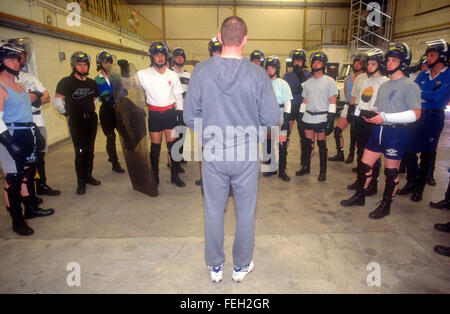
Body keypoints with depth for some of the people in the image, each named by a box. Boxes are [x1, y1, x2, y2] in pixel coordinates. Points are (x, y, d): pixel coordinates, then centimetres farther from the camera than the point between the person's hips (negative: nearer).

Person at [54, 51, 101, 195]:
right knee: (80, 152, -6)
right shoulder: (66, 82, -7)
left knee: (90, 150, 11)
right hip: (76, 121, -5)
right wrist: (67, 113, 1)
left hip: (91, 119, 5)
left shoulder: (92, 83, 8)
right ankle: (81, 181, 5)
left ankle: (88, 176, 24)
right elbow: (57, 101, -6)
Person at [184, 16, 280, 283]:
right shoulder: (258, 74, -12)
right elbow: (272, 118, -8)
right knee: (246, 213, 17)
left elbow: (190, 117, -5)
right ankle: (241, 267, 34)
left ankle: (215, 267, 34)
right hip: (247, 154, -1)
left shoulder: (201, 71, -9)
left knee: (214, 211, 17)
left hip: (213, 154, 1)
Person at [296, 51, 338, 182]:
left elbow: (332, 102, -5)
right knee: (308, 143, 10)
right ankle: (306, 167, 24)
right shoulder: (307, 83, 14)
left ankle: (323, 171, 11)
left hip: (322, 118, -4)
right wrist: (300, 116, 9)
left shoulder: (329, 81, -1)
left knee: (321, 144, 0)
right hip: (308, 117, 4)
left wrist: (331, 119, -12)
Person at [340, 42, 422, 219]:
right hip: (378, 130, 7)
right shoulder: (384, 85, 16)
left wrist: (385, 117, -23)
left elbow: (415, 114, -17)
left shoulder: (409, 86, -8)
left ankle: (386, 205, 19)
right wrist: (371, 116, 2)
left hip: (396, 133, -7)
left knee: (391, 171, 5)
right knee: (365, 164, 9)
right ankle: (360, 197, 25)